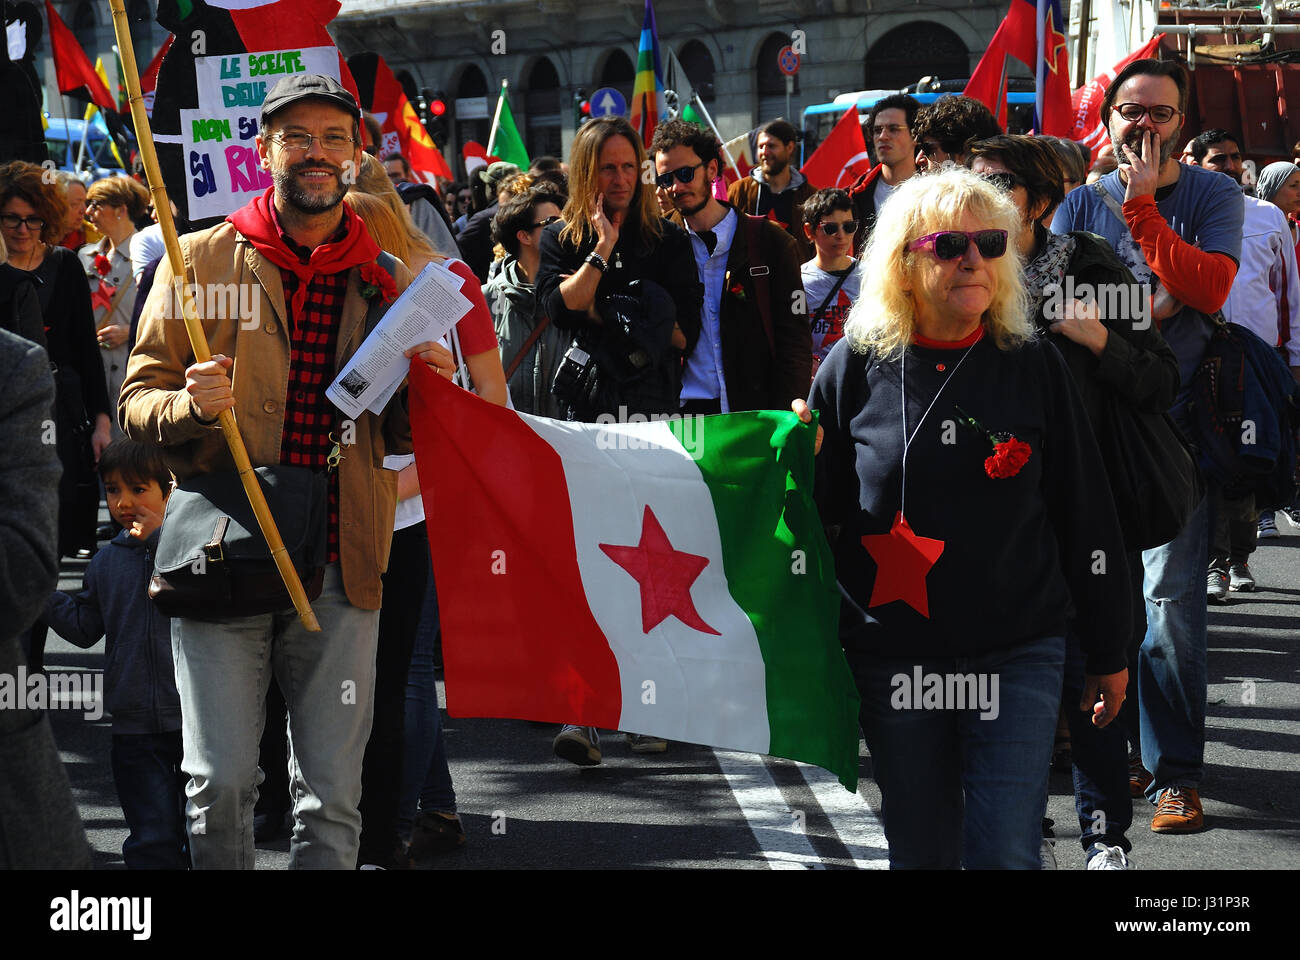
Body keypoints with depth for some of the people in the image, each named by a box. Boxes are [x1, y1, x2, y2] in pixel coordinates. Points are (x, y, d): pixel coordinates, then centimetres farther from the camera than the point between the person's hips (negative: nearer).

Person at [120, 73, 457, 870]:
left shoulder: (386, 281, 12)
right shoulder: (203, 259, 6)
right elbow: (138, 400, 5)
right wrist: (190, 405, -17)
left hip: (342, 569, 2)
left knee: (334, 795, 3)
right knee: (221, 782, -6)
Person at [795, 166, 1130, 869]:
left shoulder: (1035, 369, 1)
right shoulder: (855, 368, 0)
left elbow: (1086, 517, 6)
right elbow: (819, 510, 9)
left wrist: (1108, 654, 8)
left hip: (1018, 653, -1)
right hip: (893, 660, 1)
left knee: (1005, 854, -6)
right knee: (919, 850, 11)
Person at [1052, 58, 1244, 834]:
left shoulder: (1214, 196, 3)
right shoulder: (1083, 204, 9)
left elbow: (1209, 289, -12)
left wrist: (1142, 209, -16)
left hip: (1177, 427, -3)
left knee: (1170, 599, -11)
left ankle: (1177, 770, -7)